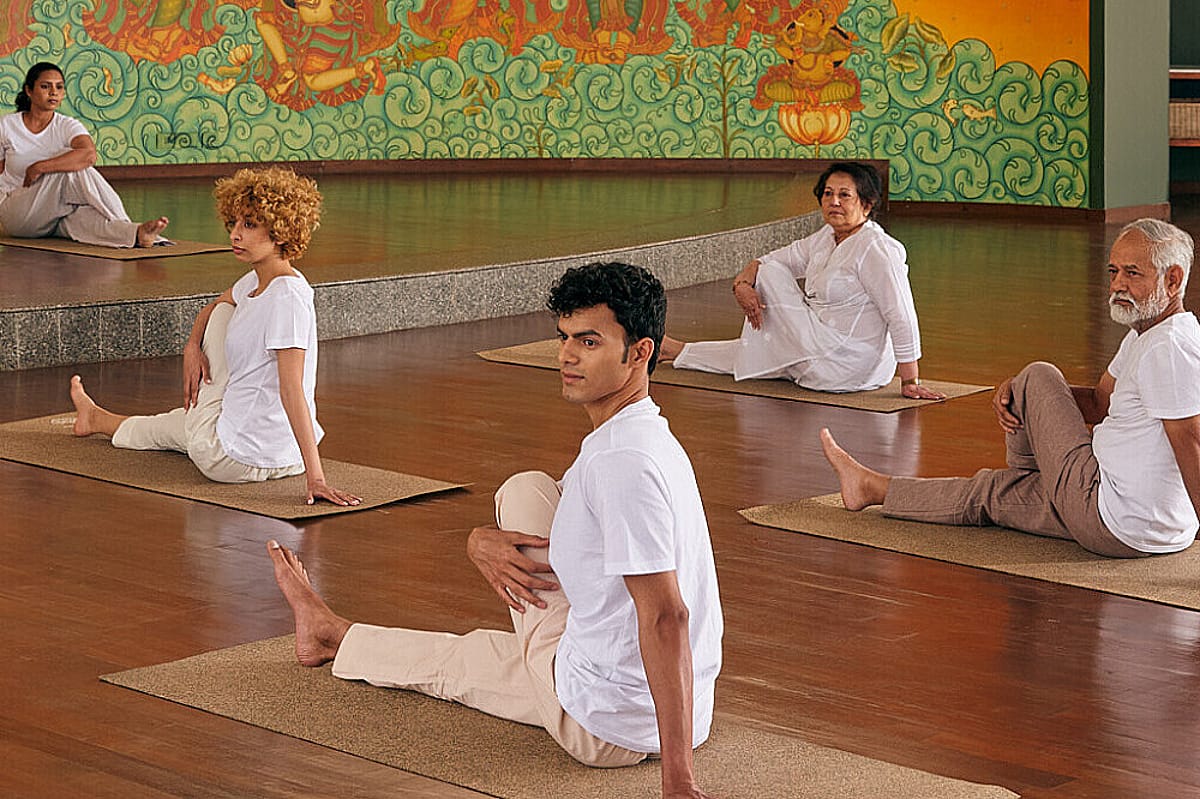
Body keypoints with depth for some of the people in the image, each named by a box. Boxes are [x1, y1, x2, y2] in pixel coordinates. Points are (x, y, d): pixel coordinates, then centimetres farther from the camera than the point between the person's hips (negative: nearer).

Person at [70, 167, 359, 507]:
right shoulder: (255, 281, 3)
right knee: (223, 312, 24)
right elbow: (211, 309, 25)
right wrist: (192, 346, 5)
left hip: (239, 460, -9)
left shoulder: (287, 298, -23)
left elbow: (292, 391, -28)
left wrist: (316, 477, -30)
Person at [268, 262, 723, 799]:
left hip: (605, 727, -9)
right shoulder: (641, 436, 8)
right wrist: (481, 542, -4)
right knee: (525, 491, 20)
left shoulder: (625, 462, -25)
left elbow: (666, 617, -31)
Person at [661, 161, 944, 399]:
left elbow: (902, 317, -24)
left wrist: (910, 383, -27)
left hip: (844, 369, -9)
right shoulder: (826, 238, 8)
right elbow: (766, 261, 12)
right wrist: (742, 283, -10)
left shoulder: (876, 249, -20)